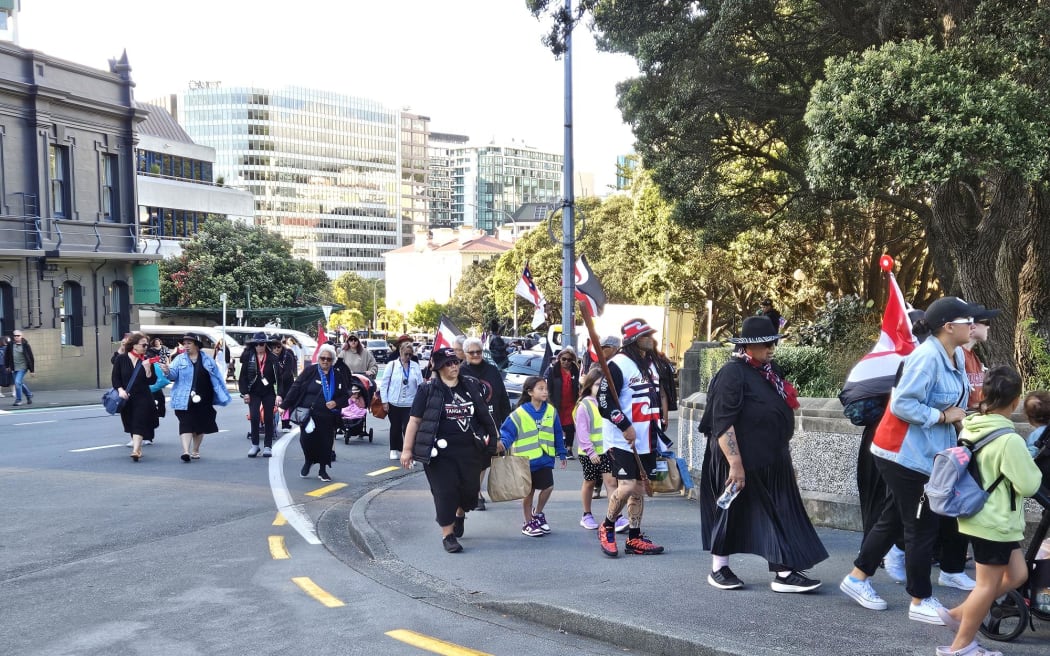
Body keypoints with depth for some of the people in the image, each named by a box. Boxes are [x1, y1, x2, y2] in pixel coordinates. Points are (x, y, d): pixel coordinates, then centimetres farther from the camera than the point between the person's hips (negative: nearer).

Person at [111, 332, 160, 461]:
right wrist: (120, 389, -14)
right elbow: (115, 378, 2)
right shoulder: (121, 360, 0)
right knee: (130, 425, 12)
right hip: (126, 398, 2)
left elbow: (152, 381, -4)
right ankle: (139, 448, 28)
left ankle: (136, 450, -18)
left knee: (140, 423, -12)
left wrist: (147, 368, -19)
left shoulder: (146, 361, 0)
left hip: (143, 398, -2)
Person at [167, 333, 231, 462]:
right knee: (186, 424, -10)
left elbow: (217, 377, 7)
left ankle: (195, 450, 26)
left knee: (201, 425, 11)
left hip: (203, 400, 2)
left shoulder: (207, 359, 5)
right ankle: (186, 451, -17)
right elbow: (173, 373, -11)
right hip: (185, 400, -2)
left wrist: (222, 395, 5)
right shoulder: (180, 359, 3)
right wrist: (167, 371, -34)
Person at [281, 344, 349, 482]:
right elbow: (295, 388, -4)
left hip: (328, 417, 2)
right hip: (309, 414, -2)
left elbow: (345, 396, 12)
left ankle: (322, 470, 23)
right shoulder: (310, 371, -2)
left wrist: (336, 403, -8)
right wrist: (284, 405, -8)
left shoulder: (338, 376, 6)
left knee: (326, 442, 3)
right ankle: (308, 462, 21)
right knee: (306, 439, -11)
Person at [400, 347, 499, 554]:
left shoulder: (470, 385, 8)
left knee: (470, 489, 8)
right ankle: (447, 535, 11)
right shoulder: (429, 390, -5)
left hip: (469, 450, 4)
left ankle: (460, 514, 41)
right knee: (445, 492, -3)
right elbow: (414, 421, -5)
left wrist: (494, 436, 18)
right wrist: (407, 449, -9)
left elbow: (483, 414, 17)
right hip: (441, 452, -4)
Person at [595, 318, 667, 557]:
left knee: (639, 486, 10)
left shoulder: (650, 364, 15)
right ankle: (606, 528, 8)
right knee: (627, 486, -14)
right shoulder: (619, 364, -14)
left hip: (645, 441, 9)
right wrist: (625, 426, -19)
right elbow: (604, 400, -19)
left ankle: (634, 539, 18)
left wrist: (656, 433, 21)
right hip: (622, 440, -8)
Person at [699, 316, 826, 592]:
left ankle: (784, 573, 8)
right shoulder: (733, 373, -15)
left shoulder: (770, 371, 10)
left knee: (780, 515, 5)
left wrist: (785, 459, 21)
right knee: (732, 513, 5)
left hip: (772, 463, 8)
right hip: (742, 461, -8)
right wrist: (735, 464, -25)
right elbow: (722, 423, -20)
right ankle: (718, 569, 20)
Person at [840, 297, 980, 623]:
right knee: (922, 526, -1)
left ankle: (857, 578, 30)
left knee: (895, 518, 17)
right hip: (907, 455, -9)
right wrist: (943, 416, -20)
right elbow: (902, 404, -27)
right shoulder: (927, 357, -23)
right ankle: (921, 601, 12)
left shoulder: (956, 355, 6)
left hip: (930, 453, 9)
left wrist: (959, 417, 2)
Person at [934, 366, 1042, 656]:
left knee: (1017, 574, 19)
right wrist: (1033, 469, 0)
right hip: (996, 521, -9)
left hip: (981, 516, 9)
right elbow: (1027, 485, -18)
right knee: (988, 584, 4)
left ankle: (957, 614, 21)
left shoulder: (970, 428, 1)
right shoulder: (1010, 440, -23)